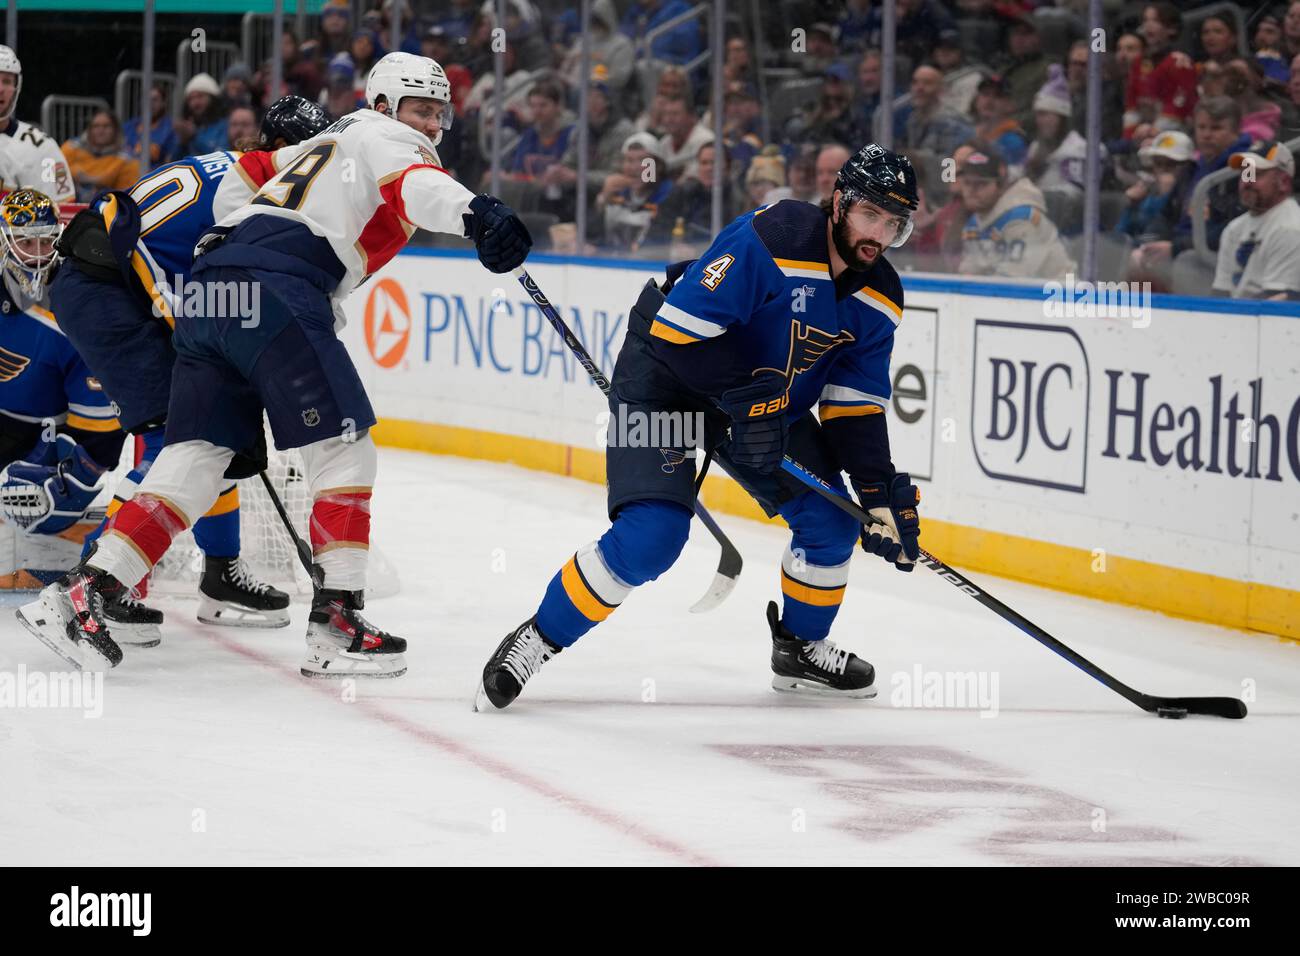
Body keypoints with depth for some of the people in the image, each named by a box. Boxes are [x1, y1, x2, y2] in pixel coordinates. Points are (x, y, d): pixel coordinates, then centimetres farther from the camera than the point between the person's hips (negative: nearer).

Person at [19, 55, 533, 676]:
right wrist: (474, 212, -34)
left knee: (197, 456, 5)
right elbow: (413, 184, -16)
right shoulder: (381, 138, 6)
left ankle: (83, 593, -4)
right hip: (275, 289, -9)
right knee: (344, 449, -6)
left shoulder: (323, 144, 34)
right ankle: (335, 622, -12)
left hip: (210, 279, 9)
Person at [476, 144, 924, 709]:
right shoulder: (771, 242, -29)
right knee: (649, 539, -21)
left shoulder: (878, 300, -5)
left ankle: (801, 651, 26)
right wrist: (746, 399, -31)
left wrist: (881, 492, -11)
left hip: (768, 400, 7)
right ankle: (537, 641, -5)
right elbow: (680, 328, -30)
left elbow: (855, 407, -1)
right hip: (666, 380, -7)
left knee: (830, 521, 1)